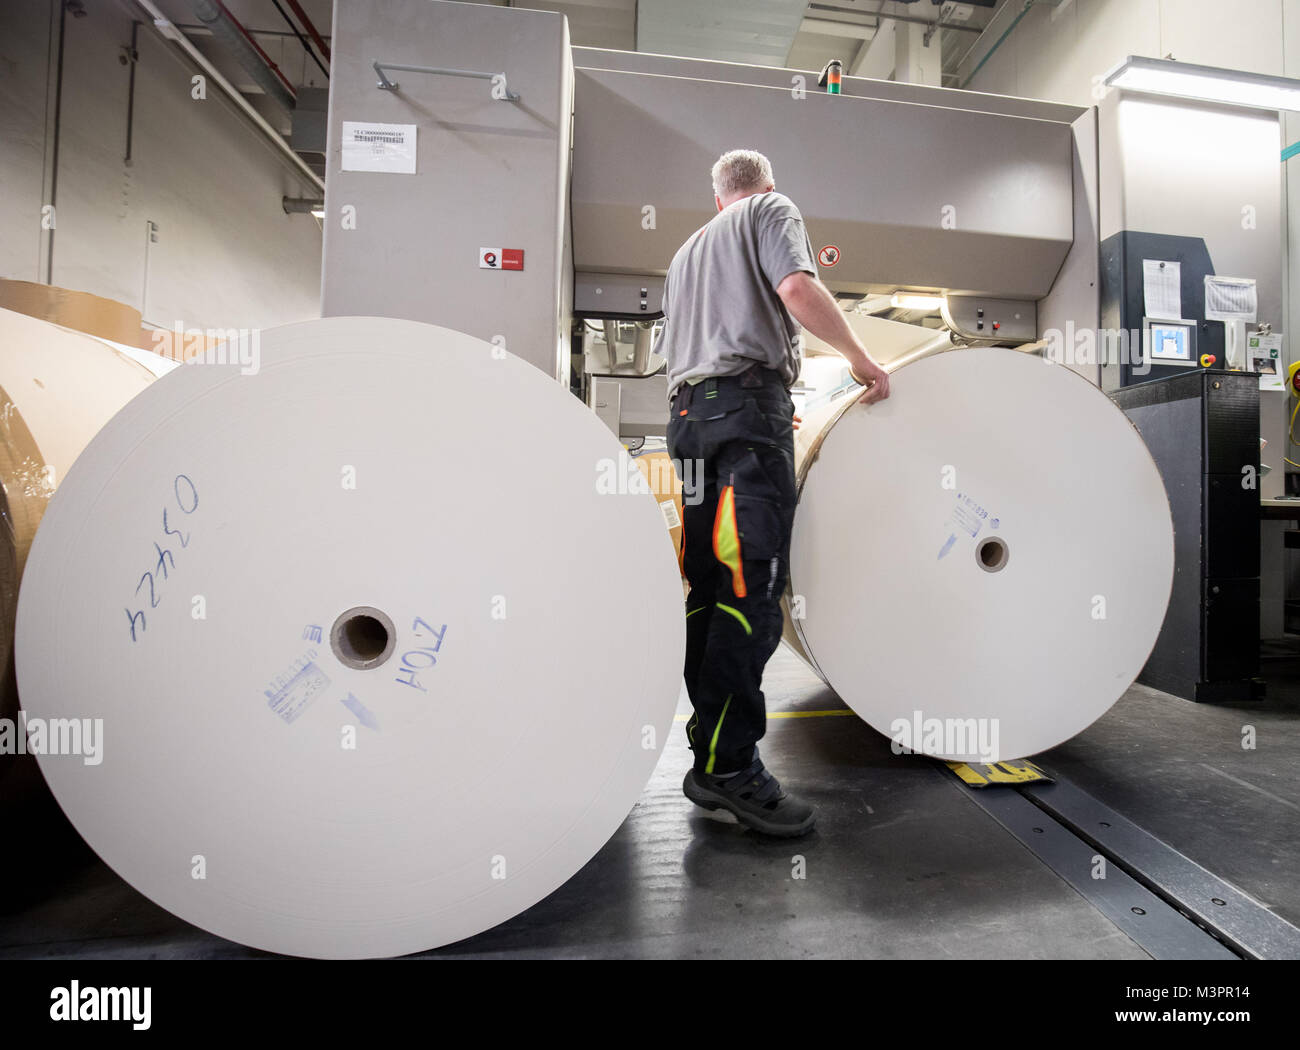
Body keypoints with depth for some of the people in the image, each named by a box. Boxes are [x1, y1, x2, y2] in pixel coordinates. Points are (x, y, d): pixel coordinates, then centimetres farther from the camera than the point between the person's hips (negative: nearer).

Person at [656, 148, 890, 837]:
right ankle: (728, 764, -14)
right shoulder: (773, 210, 14)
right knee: (751, 584, -14)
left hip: (687, 411, 7)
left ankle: (709, 743, 7)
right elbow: (797, 290, -7)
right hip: (747, 401, -7)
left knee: (706, 587, 3)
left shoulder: (687, 250, 34)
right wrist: (860, 357, 3)